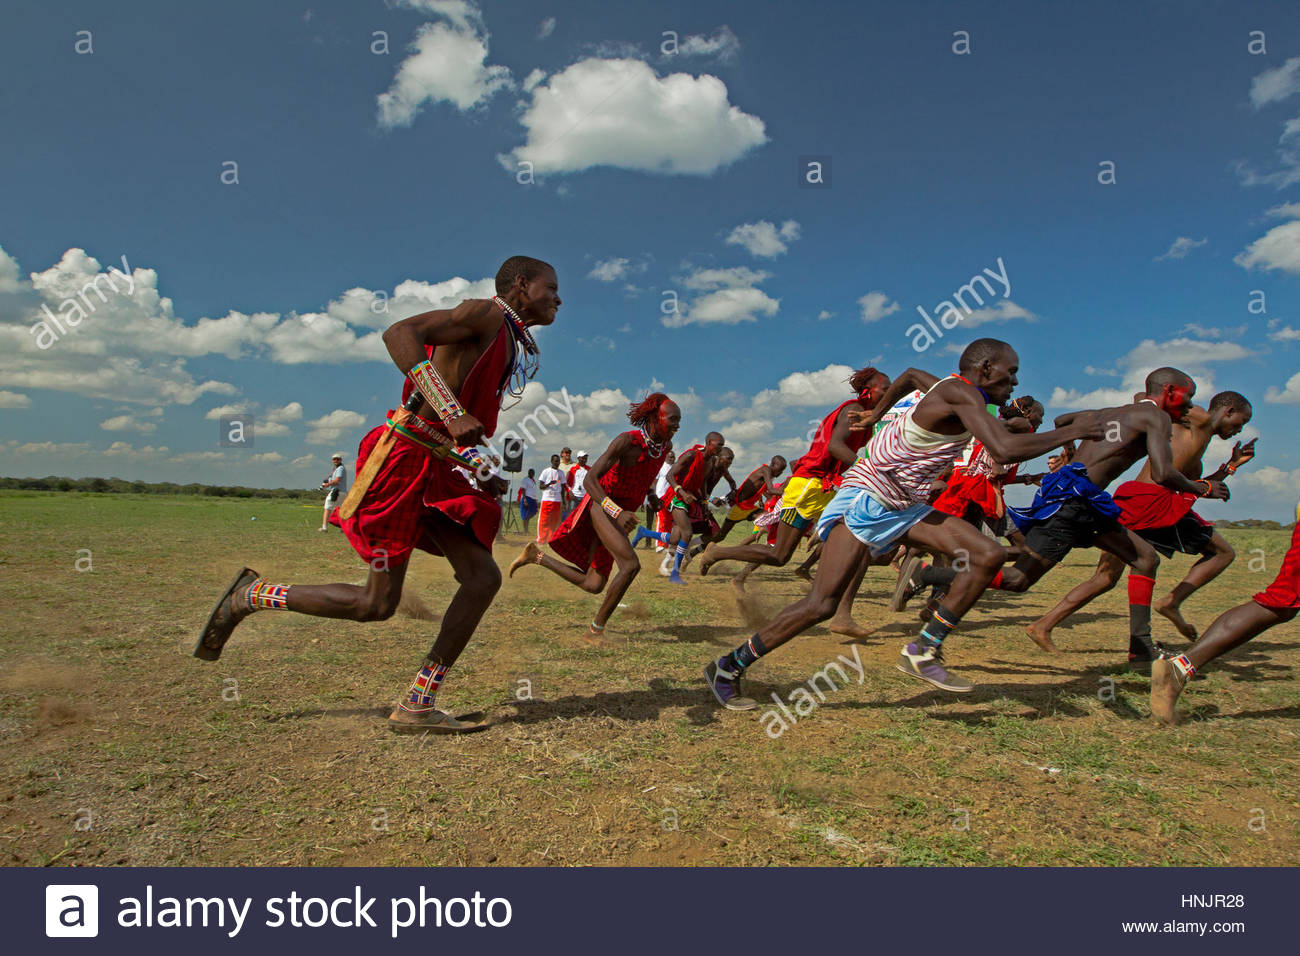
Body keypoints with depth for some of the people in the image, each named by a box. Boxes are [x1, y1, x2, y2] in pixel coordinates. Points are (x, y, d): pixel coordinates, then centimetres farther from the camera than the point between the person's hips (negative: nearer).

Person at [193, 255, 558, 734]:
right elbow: (399, 333, -24)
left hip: (439, 470, 9)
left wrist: (484, 475, 18)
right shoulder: (485, 313, -8)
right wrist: (452, 414, -32)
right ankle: (253, 595, 15)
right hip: (405, 456, -9)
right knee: (377, 603, -5)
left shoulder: (512, 344, 21)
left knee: (483, 577, -4)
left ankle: (416, 707, 1)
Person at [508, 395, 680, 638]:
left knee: (593, 586, 5)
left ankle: (537, 556, 23)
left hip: (622, 513, 8)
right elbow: (589, 479, -24)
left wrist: (649, 492, 14)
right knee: (631, 564, -28)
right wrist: (617, 512, -35)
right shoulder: (627, 440, -19)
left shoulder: (666, 445, 3)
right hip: (601, 506, -8)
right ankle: (597, 628, -12)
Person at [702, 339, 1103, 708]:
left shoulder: (949, 391, 10)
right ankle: (727, 668, -1)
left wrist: (876, 414, 42)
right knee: (821, 604, -15)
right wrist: (1069, 432, -18)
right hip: (866, 500, -10)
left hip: (903, 507, 10)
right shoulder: (960, 393, -17)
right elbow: (1004, 450, -32)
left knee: (988, 555, -5)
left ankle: (923, 651, 1)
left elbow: (912, 373, 33)